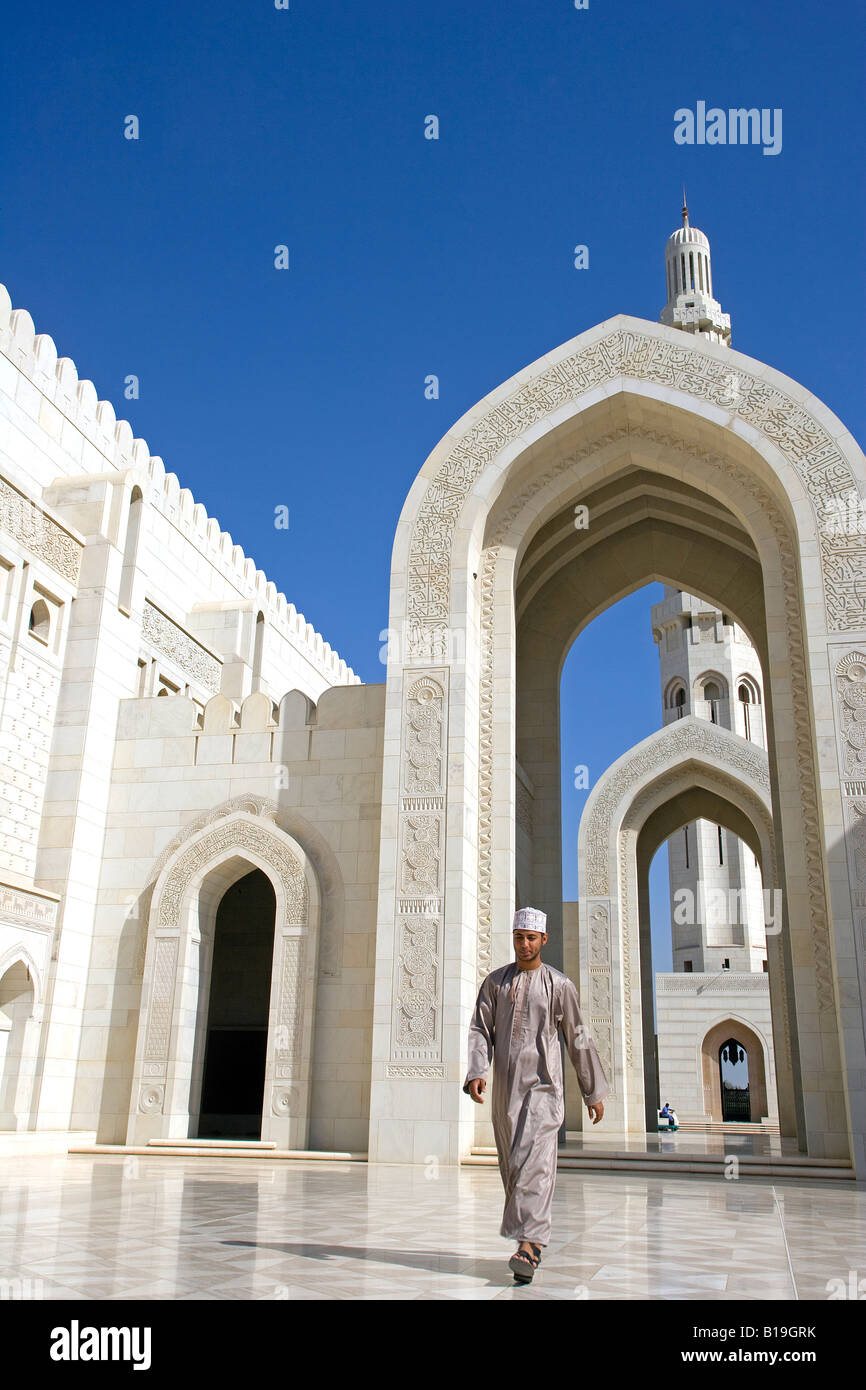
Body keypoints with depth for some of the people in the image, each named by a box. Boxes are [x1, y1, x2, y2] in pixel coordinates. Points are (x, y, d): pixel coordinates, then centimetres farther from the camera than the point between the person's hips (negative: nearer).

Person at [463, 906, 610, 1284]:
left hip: (542, 1085, -4)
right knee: (511, 1166, 9)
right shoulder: (495, 982, 9)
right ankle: (535, 1238, 24)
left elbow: (577, 1039, 8)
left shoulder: (559, 984, 2)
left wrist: (593, 1091, 11)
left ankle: (528, 1245, -19)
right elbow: (480, 1030, 4)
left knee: (533, 1161, -16)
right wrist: (477, 1073, -13)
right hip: (504, 1087, 4)